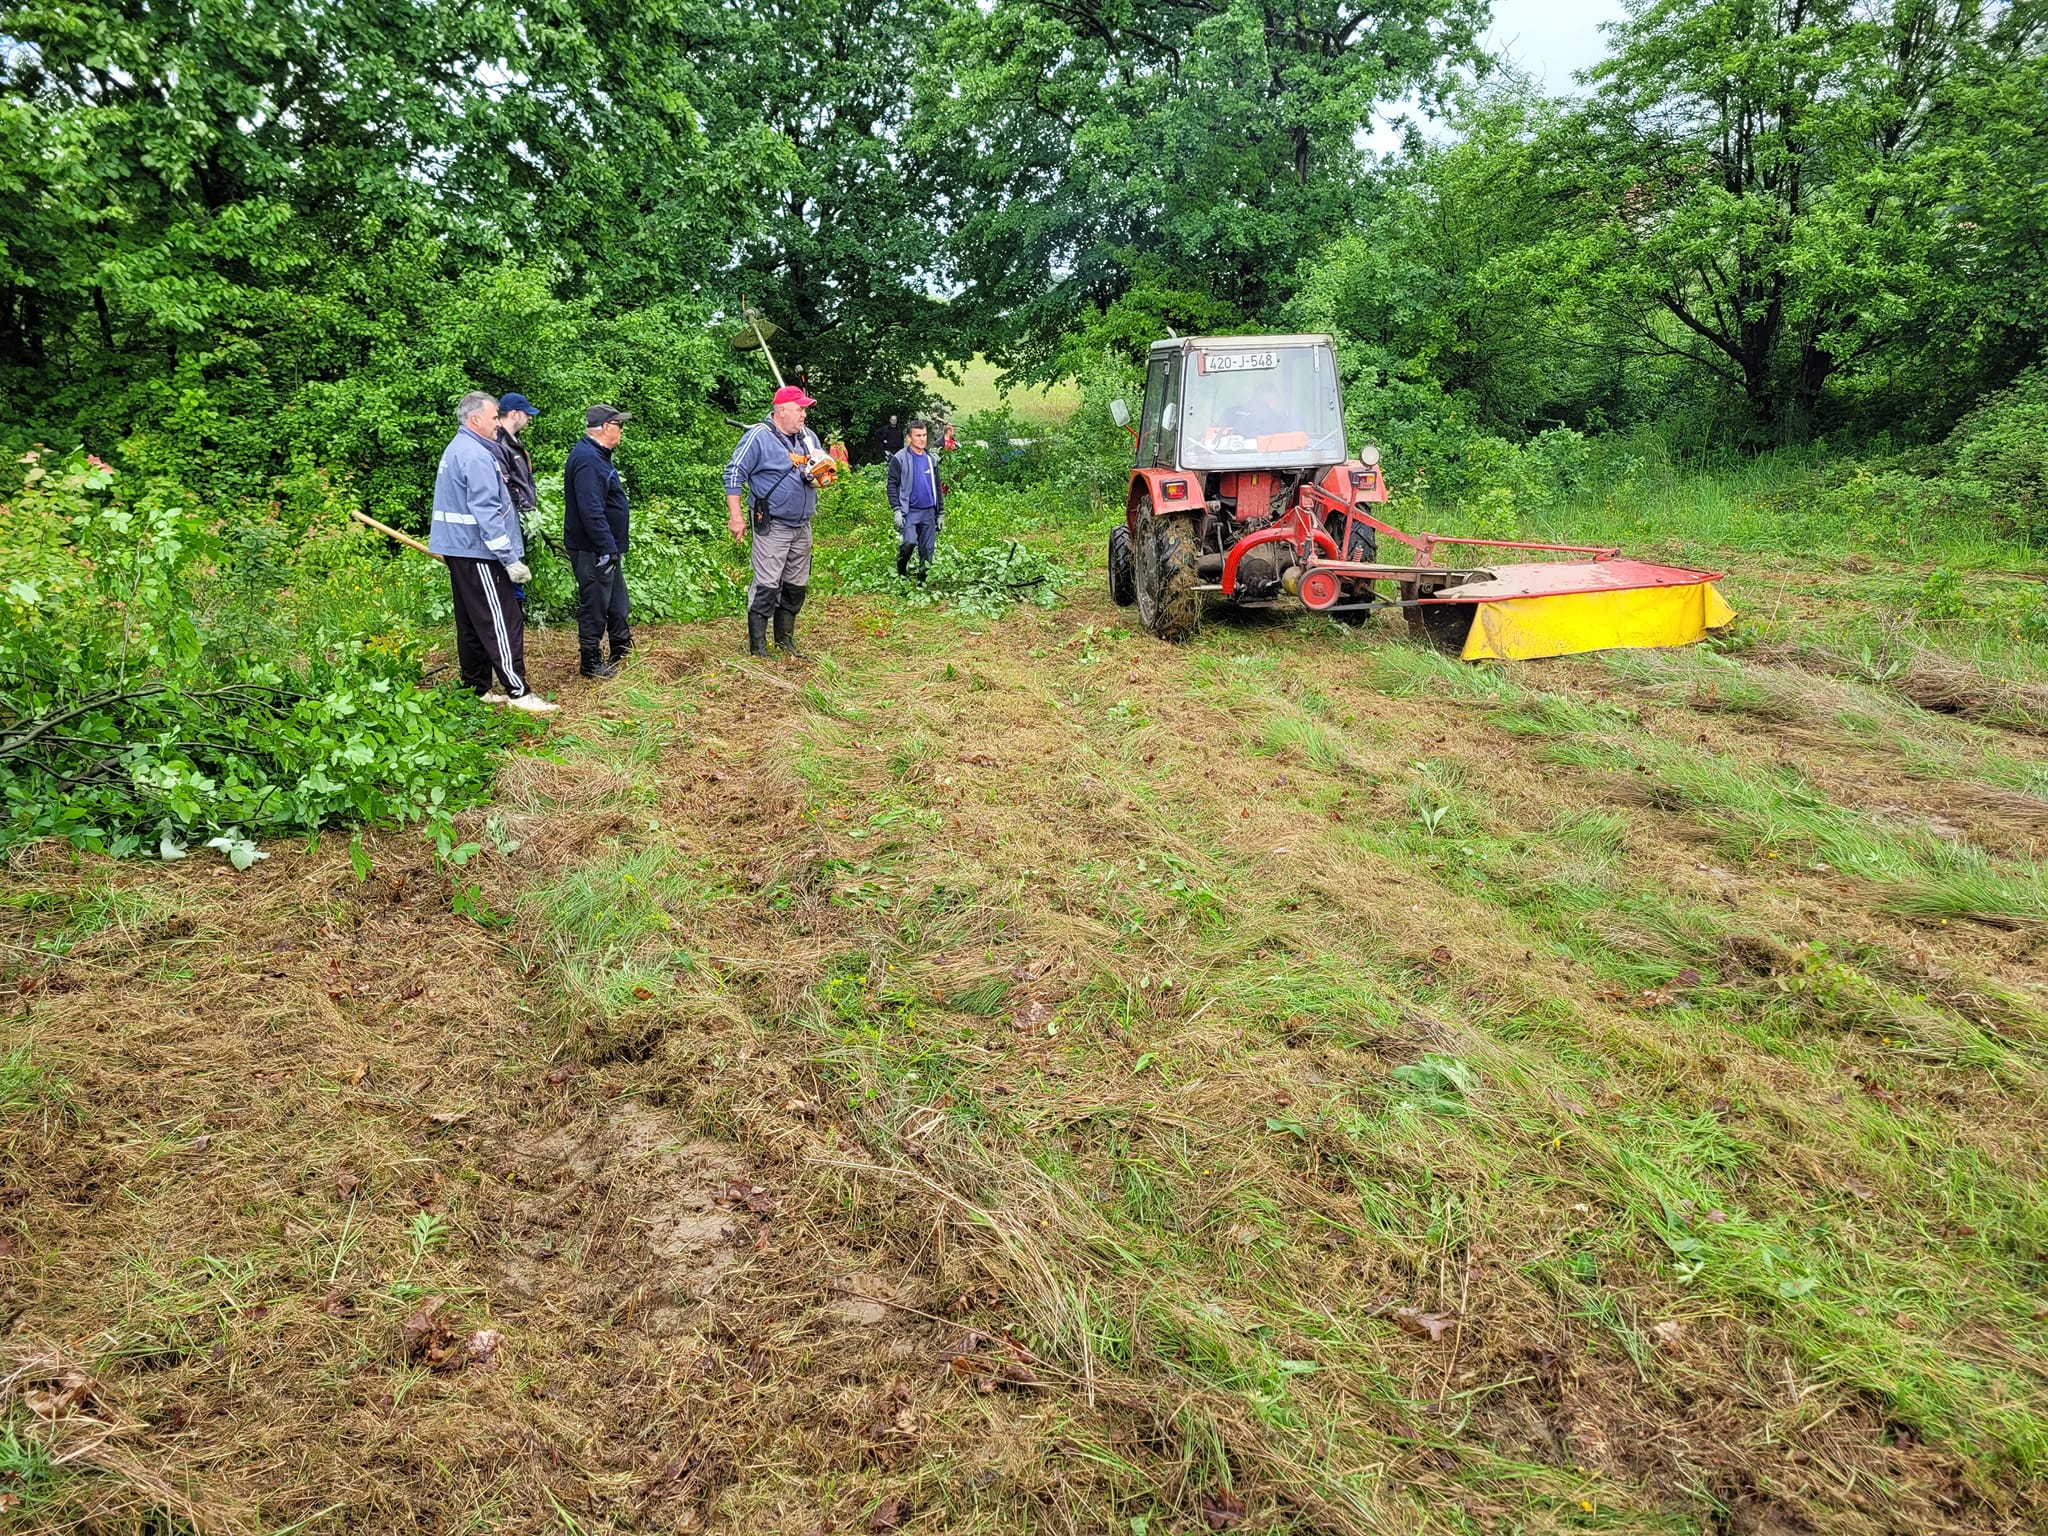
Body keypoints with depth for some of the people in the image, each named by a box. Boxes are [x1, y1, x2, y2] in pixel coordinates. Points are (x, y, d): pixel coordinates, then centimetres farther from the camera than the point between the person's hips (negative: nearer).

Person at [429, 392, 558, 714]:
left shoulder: (457, 449, 16)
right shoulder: (476, 456, -17)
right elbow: (486, 513, -23)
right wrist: (510, 559, -22)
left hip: (458, 549, 11)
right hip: (477, 554, -11)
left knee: (472, 622, 14)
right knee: (503, 623, -7)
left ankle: (477, 688, 21)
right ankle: (518, 692, -5)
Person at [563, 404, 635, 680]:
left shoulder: (596, 456, 13)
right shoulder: (587, 460, -21)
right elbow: (591, 510, -27)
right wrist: (607, 548, -25)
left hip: (606, 548, 11)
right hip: (593, 550, -11)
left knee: (617, 603, 19)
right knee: (594, 606, 0)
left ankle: (622, 651, 32)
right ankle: (591, 663, 10)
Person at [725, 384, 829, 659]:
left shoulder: (808, 437, 11)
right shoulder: (759, 436, -10)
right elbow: (733, 475, -10)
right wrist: (736, 516, -15)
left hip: (802, 526, 7)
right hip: (772, 527, -7)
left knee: (796, 585, 12)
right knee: (766, 586, -9)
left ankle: (785, 639, 25)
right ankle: (757, 647, -3)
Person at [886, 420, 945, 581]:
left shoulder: (931, 459, 14)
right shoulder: (900, 459, -2)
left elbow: (938, 487, 20)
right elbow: (892, 485, -5)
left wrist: (941, 513, 17)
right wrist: (896, 510, -14)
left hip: (929, 512, 5)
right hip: (909, 511, -5)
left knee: (927, 549, 4)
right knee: (908, 543, -19)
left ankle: (923, 578, 13)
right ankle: (901, 572, 4)